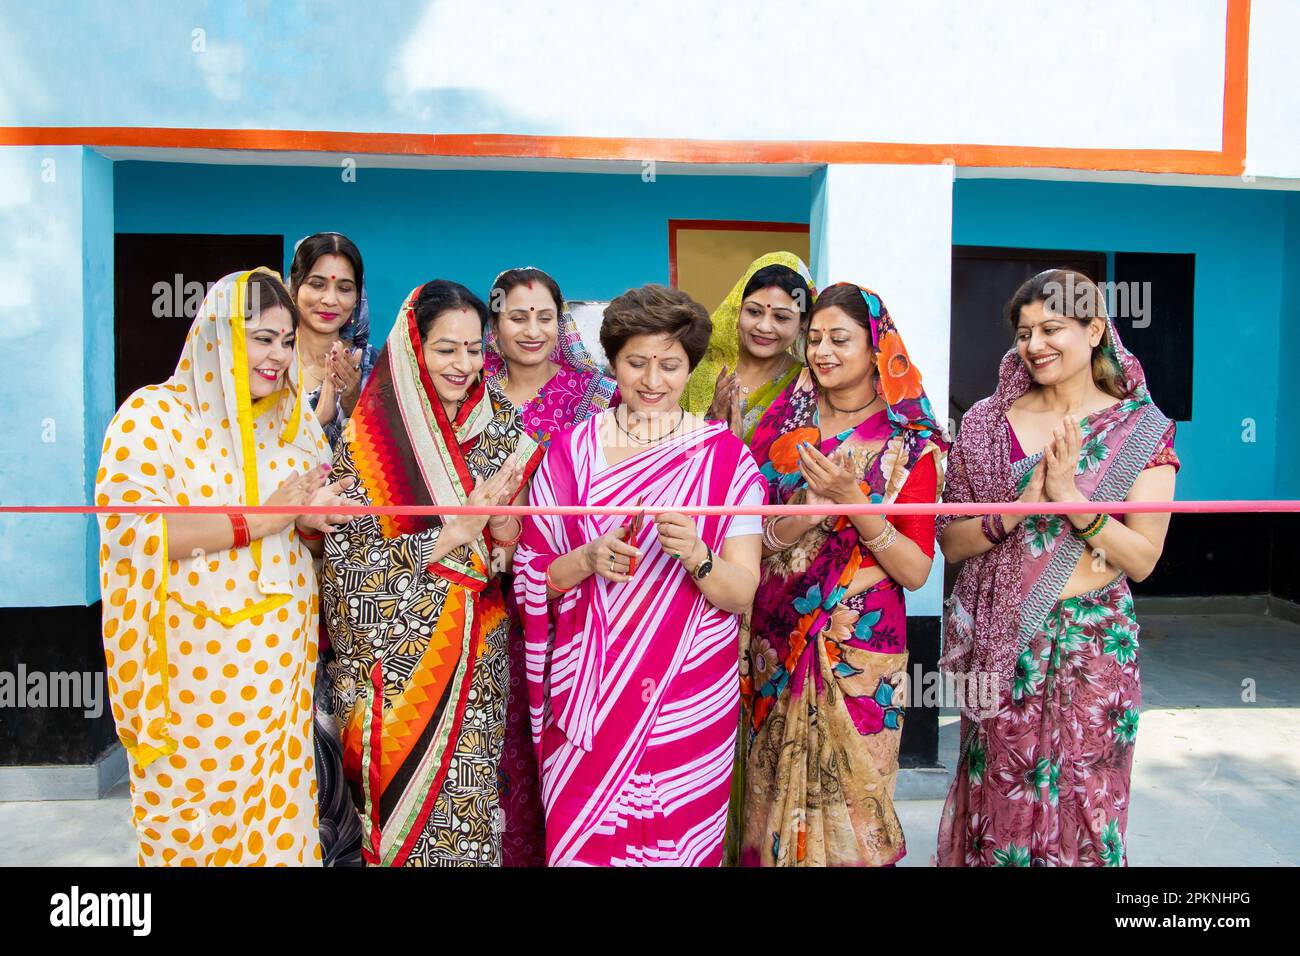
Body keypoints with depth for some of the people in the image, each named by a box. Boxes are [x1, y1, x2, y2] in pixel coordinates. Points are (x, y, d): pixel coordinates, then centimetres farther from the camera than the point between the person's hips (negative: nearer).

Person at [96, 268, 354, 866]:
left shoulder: (293, 421, 8)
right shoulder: (153, 414, -7)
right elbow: (127, 533, -19)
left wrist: (314, 520, -10)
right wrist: (260, 517, -20)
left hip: (283, 657, 4)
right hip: (193, 663, -4)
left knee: (278, 809, 12)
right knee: (193, 819, 7)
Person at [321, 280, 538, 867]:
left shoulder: (498, 428, 3)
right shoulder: (371, 438, -9)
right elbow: (352, 560, -12)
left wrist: (505, 538, -12)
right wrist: (455, 532, -18)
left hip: (480, 660, 4)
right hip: (403, 663, -3)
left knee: (473, 807, 10)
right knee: (410, 795, 7)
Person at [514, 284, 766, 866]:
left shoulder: (726, 457, -2)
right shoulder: (570, 449, 2)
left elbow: (742, 594, -3)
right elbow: (534, 577, 3)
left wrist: (695, 556, -22)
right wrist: (587, 560, -16)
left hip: (687, 699, 0)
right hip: (586, 696, 1)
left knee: (674, 845, 8)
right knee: (578, 842, 5)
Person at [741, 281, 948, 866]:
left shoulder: (909, 441, -5)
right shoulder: (784, 422, 3)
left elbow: (917, 571, -11)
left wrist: (853, 500, -24)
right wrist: (805, 516, -18)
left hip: (859, 647, -3)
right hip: (777, 642, 3)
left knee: (848, 792, 8)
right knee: (776, 787, 14)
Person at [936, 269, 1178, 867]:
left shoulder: (1141, 429, -2)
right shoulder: (986, 422, 2)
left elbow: (1143, 559, -7)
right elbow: (951, 543, 0)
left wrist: (1069, 496, -20)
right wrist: (1018, 507, -17)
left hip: (1092, 643, -1)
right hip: (998, 641, 1)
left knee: (1080, 800, 8)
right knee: (998, 798, 10)